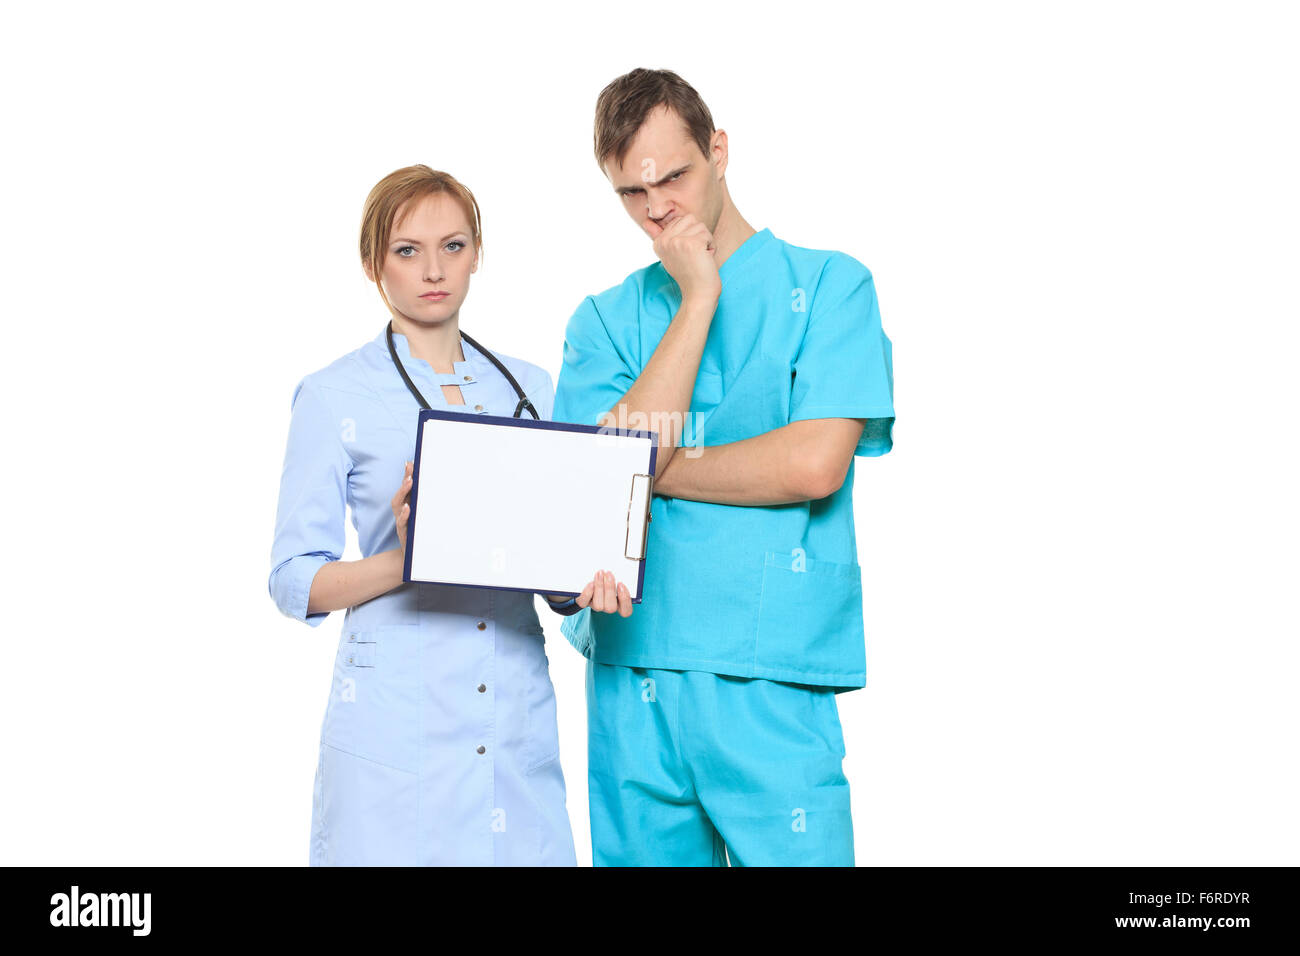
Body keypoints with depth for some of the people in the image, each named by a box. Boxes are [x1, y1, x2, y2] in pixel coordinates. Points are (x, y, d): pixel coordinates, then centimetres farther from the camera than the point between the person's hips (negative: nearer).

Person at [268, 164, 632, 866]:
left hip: (520, 719, 4)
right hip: (396, 721, -4)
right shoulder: (334, 397, -1)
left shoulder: (529, 388, 12)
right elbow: (295, 583, -4)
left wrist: (588, 582, -6)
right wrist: (406, 559, -21)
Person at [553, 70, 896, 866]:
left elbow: (814, 465, -11)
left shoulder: (829, 286, 2)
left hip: (771, 679, -3)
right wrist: (699, 295, -4)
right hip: (628, 673, 4)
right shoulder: (605, 320, 12)